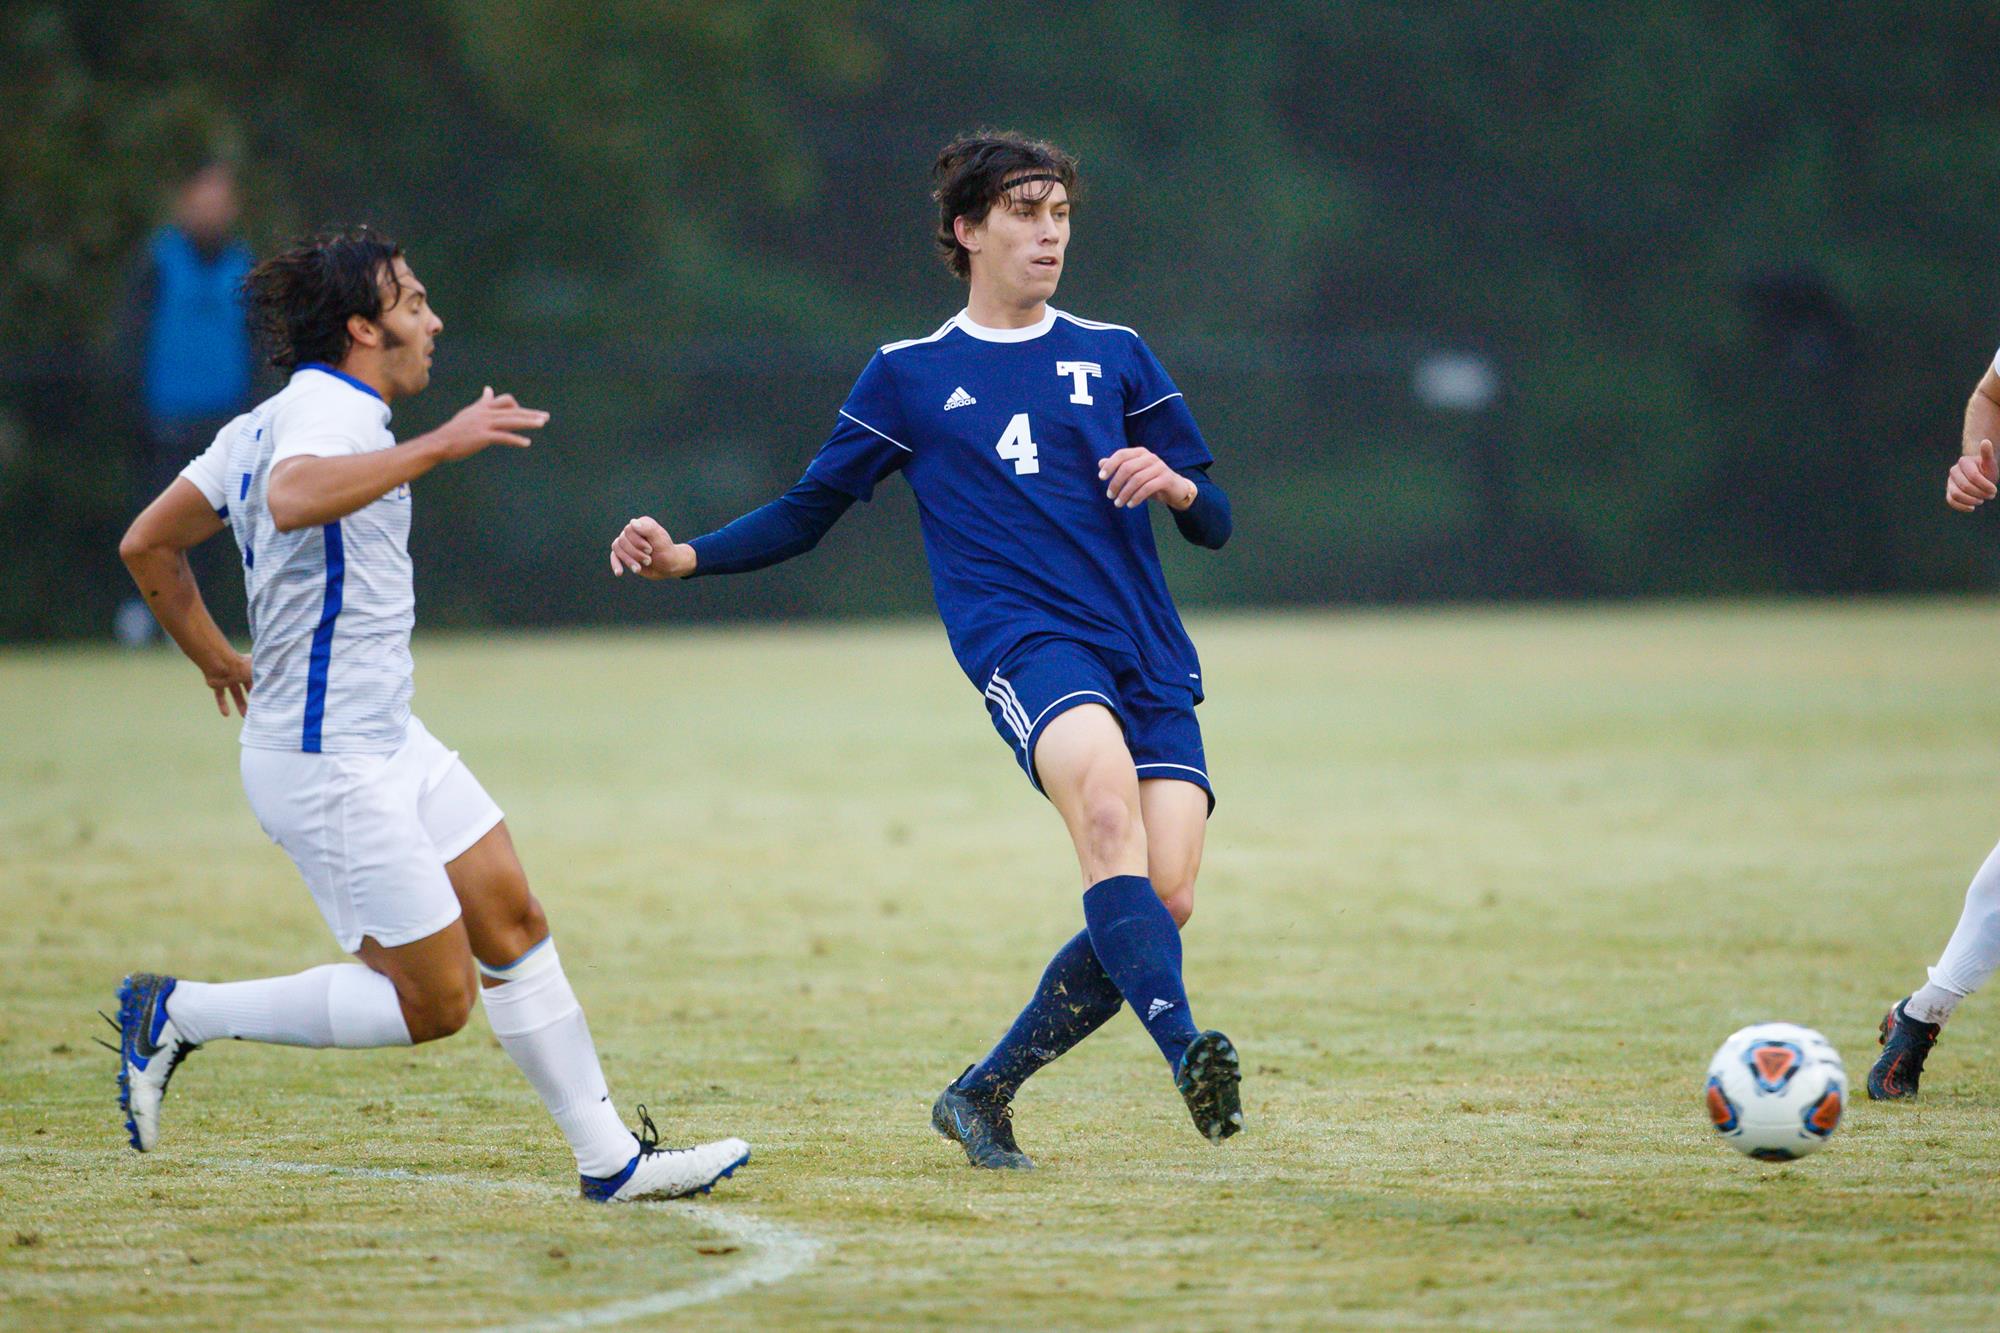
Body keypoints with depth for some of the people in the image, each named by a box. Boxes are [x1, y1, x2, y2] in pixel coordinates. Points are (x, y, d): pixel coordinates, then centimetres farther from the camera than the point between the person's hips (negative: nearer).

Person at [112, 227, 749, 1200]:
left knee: (513, 925, 7)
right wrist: (436, 446, -40)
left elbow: (147, 546, 18)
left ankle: (609, 1157, 10)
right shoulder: (327, 408, -17)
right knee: (430, 1002, -6)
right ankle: (176, 1016, 2)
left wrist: (215, 658, 28)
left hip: (387, 742, 10)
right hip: (329, 767, -10)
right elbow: (292, 499, -42)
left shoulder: (268, 422, 13)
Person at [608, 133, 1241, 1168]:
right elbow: (808, 511, 20)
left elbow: (1214, 522, 19)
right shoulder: (910, 376, 15)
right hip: (1022, 641, -3)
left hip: (1149, 657, 3)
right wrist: (684, 558, 6)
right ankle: (1182, 1049, -50)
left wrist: (1172, 483, -4)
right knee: (1105, 796, -35)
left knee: (1163, 898, -13)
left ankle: (981, 1094, 4)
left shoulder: (1114, 356, 19)